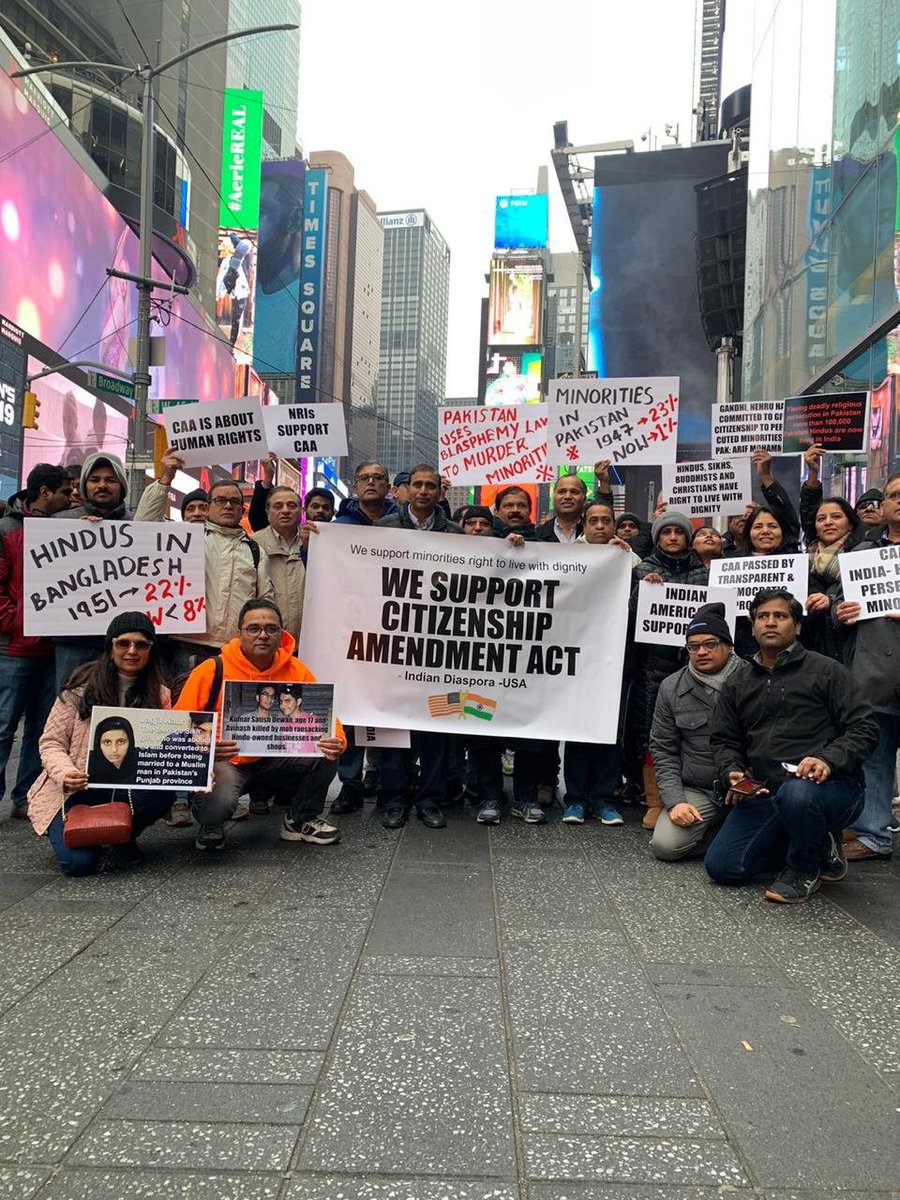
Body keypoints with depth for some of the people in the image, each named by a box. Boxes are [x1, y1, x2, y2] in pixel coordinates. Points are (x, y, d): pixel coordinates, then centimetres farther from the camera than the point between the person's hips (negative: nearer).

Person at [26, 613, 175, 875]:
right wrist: (65, 773, -24)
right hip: (78, 788, -2)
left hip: (127, 787, 3)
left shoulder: (158, 693, 2)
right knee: (79, 861, -24)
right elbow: (51, 743, -3)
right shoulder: (82, 686, -5)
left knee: (165, 788, -29)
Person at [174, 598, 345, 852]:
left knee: (326, 753, -18)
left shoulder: (296, 671, -5)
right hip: (225, 762, -4)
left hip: (273, 760, 4)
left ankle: (300, 821, 9)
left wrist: (336, 741, -24)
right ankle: (211, 825, 7)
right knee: (217, 803, -35)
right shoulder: (211, 671, -14)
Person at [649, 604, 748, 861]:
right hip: (696, 791, 2)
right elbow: (663, 750, 5)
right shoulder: (671, 688, 3)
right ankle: (719, 829, 10)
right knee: (665, 846, -17)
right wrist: (674, 801, -7)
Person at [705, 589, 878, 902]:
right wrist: (732, 773, -5)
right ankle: (817, 846, 14)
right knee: (721, 866, -7)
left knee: (796, 793, -41)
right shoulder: (737, 685, 16)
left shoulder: (825, 671, 2)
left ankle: (805, 870, -7)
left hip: (832, 786, -5)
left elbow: (864, 727, -4)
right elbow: (723, 739, 16)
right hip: (763, 793, 5)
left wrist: (828, 760, -22)